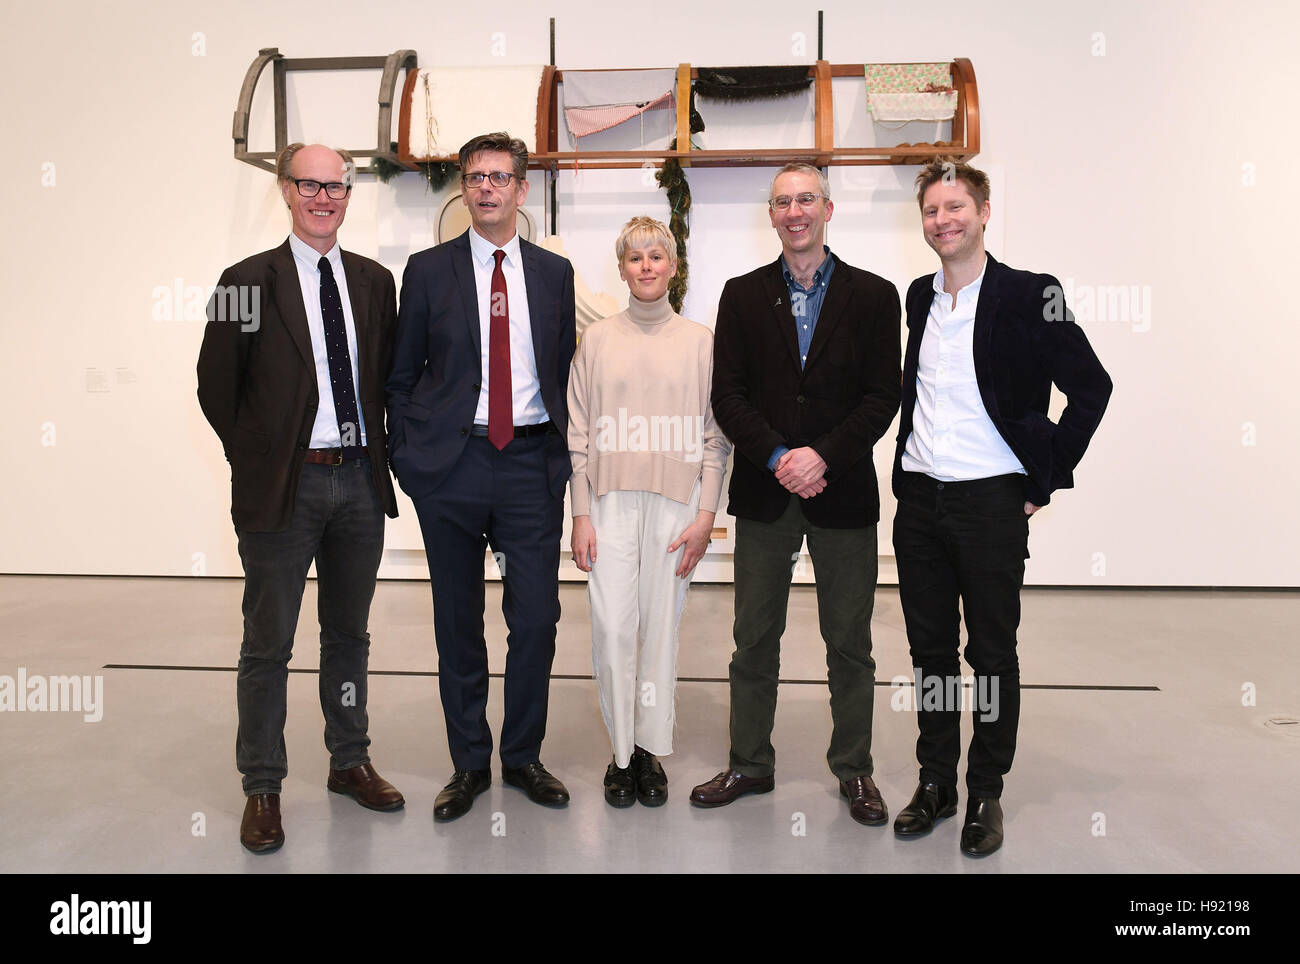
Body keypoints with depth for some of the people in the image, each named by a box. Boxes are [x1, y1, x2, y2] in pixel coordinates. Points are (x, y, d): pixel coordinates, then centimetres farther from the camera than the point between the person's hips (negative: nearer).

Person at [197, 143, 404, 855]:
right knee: (269, 642, 6)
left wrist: (373, 451, 6)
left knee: (349, 633, 16)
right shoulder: (248, 281, -3)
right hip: (283, 486, -3)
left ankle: (349, 762, 32)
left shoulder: (374, 281, 8)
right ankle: (262, 787, 21)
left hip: (358, 481, 4)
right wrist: (257, 460, 0)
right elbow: (216, 387, 1)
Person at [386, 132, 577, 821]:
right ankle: (469, 763, 24)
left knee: (536, 618, 2)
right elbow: (402, 375, 7)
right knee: (457, 622, 8)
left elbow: (565, 373, 11)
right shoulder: (428, 271, 6)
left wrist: (562, 453, 2)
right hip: (452, 463, 0)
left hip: (532, 462, 1)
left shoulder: (554, 273, 10)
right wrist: (408, 455, -1)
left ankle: (523, 756, 23)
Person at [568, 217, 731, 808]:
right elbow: (579, 434, 7)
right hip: (611, 503, 1)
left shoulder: (701, 341, 7)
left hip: (675, 504, 0)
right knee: (613, 627, -2)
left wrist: (705, 515, -3)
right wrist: (581, 514, 0)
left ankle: (652, 749, 17)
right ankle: (622, 751, 13)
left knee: (662, 626, 4)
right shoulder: (597, 340, 8)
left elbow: (715, 436, 5)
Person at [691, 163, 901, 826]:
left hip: (844, 491, -1)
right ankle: (750, 764, 24)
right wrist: (777, 458, -13)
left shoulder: (873, 296, 4)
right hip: (764, 493, 1)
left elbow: (882, 397, -3)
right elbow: (728, 395, 0)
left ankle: (853, 770, 25)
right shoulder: (743, 296, 7)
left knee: (850, 642, 9)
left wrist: (822, 455, -15)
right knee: (754, 638, 9)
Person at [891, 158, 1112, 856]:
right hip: (919, 499, 5)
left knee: (992, 653, 6)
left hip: (991, 502, -4)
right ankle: (936, 783, 25)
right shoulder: (918, 296, 11)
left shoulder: (1028, 295, -6)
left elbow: (1092, 388, -4)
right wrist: (906, 469, 13)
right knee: (929, 647, 11)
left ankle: (985, 795, 22)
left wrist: (1046, 481, -6)